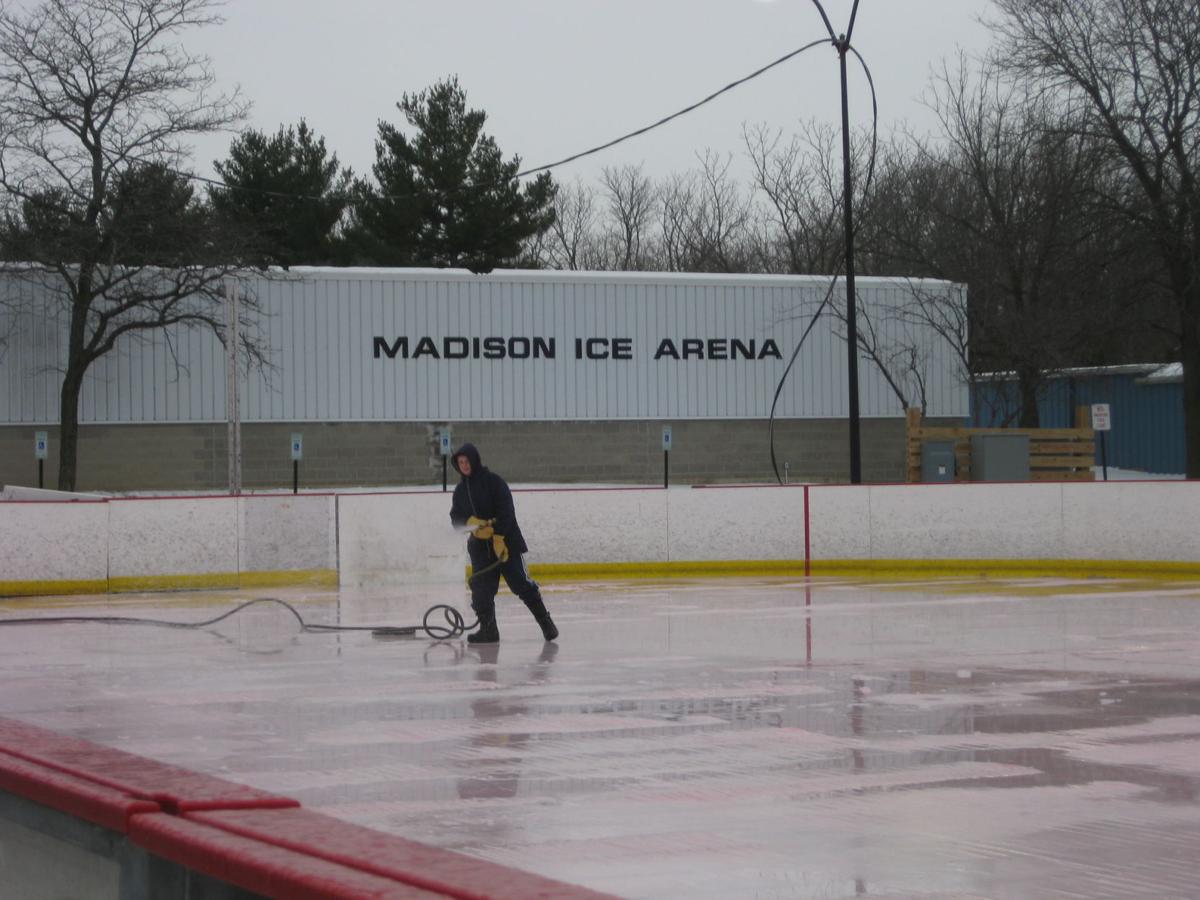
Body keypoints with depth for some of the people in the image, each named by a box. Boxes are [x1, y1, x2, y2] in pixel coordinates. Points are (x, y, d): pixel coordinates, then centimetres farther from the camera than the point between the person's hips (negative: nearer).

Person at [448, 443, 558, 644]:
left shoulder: (494, 481, -9)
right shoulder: (460, 490, 10)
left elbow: (506, 512, -15)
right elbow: (456, 518, 9)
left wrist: (498, 537, -23)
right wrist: (472, 523, -12)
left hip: (506, 541, -5)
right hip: (479, 545, 5)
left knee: (521, 584, -6)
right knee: (481, 587, -4)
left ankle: (546, 622, 6)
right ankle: (488, 629, 4)